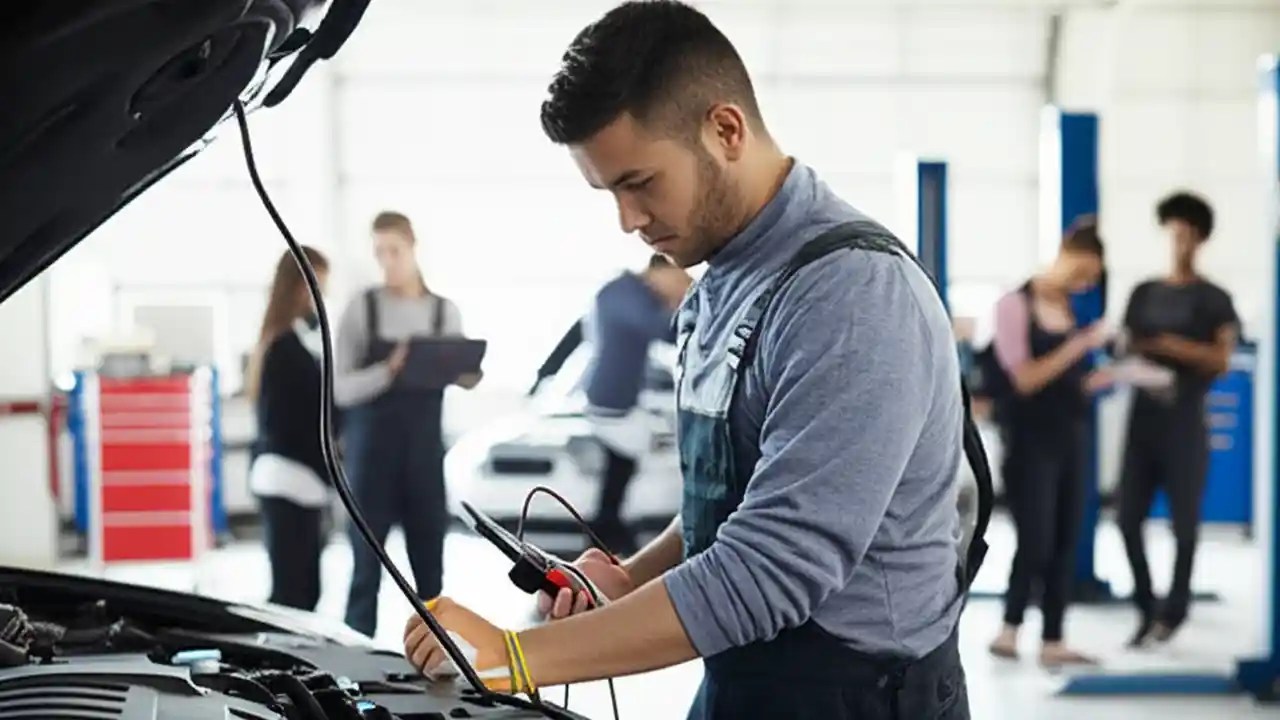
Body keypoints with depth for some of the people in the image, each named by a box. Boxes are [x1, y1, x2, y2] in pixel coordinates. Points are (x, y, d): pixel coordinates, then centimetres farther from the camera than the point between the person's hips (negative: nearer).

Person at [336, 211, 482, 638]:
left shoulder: (444, 311, 7)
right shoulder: (362, 310, -2)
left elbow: (463, 376, 9)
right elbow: (340, 388, -8)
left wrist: (467, 375, -14)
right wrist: (388, 371, -24)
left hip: (425, 449, 3)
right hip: (372, 450, -3)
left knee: (429, 558, 8)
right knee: (367, 561, 0)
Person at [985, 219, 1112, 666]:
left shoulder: (1068, 309, 12)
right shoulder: (1016, 305, -7)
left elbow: (1069, 384, 15)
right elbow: (1026, 379, -15)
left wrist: (1109, 376, 0)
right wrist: (1081, 344, -18)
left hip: (1069, 438, 7)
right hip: (1030, 440, -7)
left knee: (1066, 542, 6)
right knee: (1035, 541, -8)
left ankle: (1052, 642, 12)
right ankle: (1009, 629, 11)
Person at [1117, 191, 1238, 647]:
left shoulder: (1214, 300, 1)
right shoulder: (1143, 293, 14)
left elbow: (1221, 360, -8)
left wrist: (1172, 346, -17)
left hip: (1185, 421, -4)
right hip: (1143, 416, 4)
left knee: (1184, 523, 0)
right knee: (1129, 518, 1)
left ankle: (1174, 611, 13)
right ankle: (1146, 609, 15)